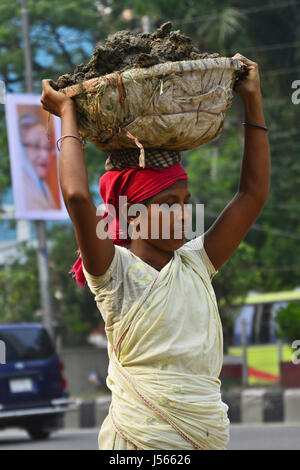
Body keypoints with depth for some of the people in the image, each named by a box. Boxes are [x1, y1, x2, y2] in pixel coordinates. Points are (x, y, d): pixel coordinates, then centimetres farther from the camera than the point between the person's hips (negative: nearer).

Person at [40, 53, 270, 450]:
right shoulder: (115, 271, -5)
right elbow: (77, 197, -20)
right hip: (142, 439, -5)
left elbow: (254, 194, 10)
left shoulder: (195, 265, 10)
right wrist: (68, 115, -7)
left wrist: (253, 101, 9)